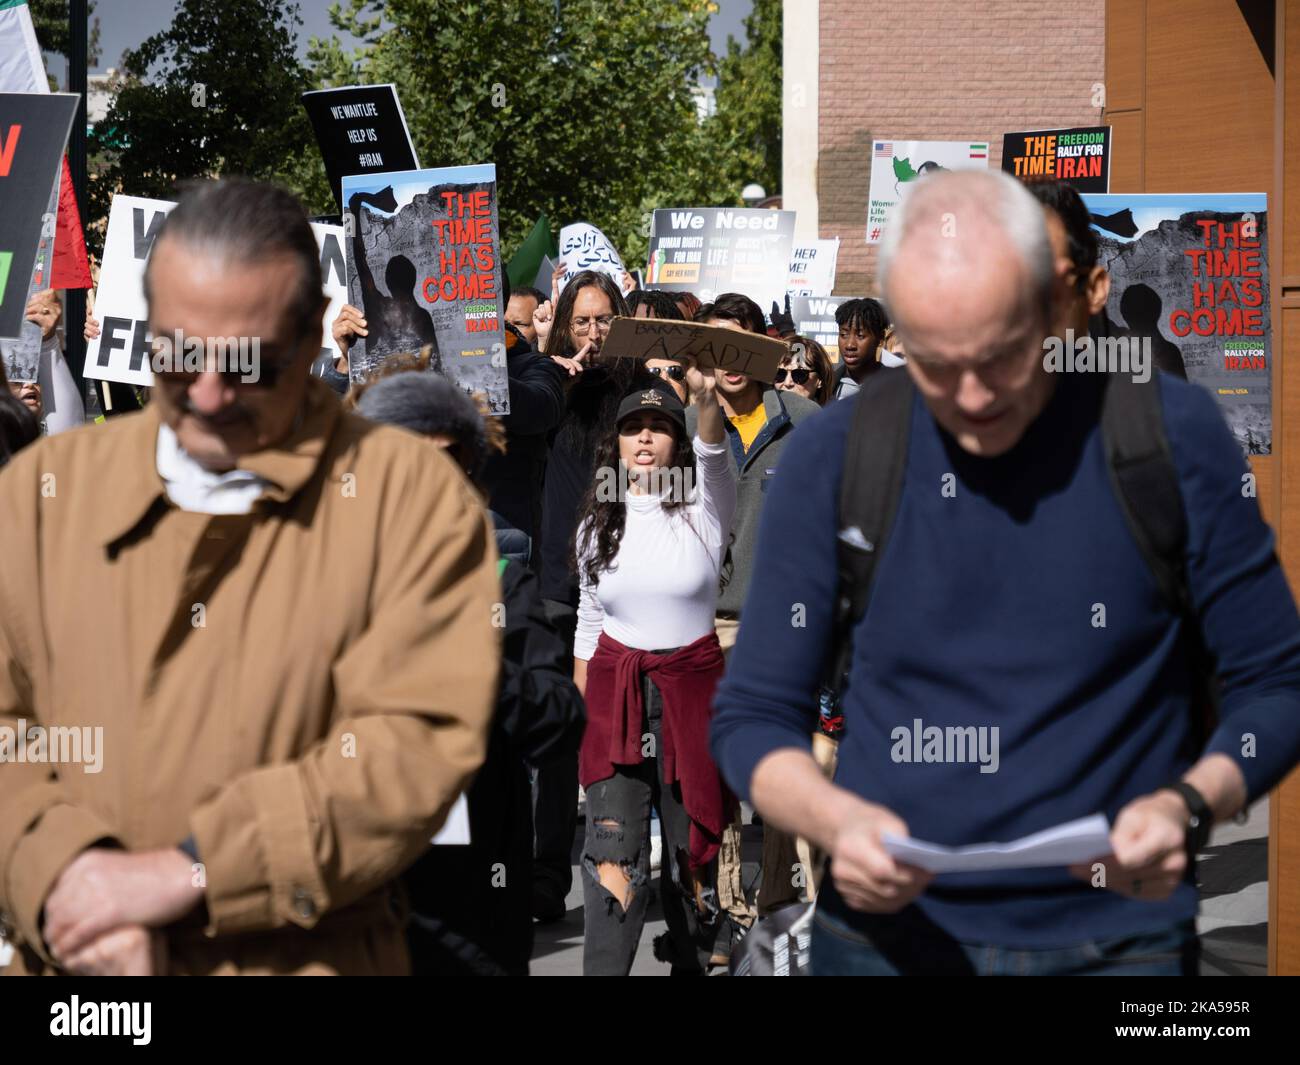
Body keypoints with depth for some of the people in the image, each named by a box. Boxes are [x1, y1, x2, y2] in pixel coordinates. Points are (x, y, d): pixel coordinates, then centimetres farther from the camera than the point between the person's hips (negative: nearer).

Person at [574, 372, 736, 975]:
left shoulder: (703, 507, -3)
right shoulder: (597, 523, 8)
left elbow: (714, 456, -25)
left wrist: (705, 398, -46)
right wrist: (581, 705, 13)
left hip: (692, 684, -1)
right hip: (615, 689, 1)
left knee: (693, 842, 5)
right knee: (613, 850, -11)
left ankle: (690, 963, 22)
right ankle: (603, 970, -13)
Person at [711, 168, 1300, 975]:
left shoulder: (1173, 434, -6)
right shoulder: (835, 458, -2)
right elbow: (753, 716, 2)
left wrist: (1190, 806, -19)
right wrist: (835, 819, -18)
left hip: (1115, 938, -1)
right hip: (884, 934, 1)